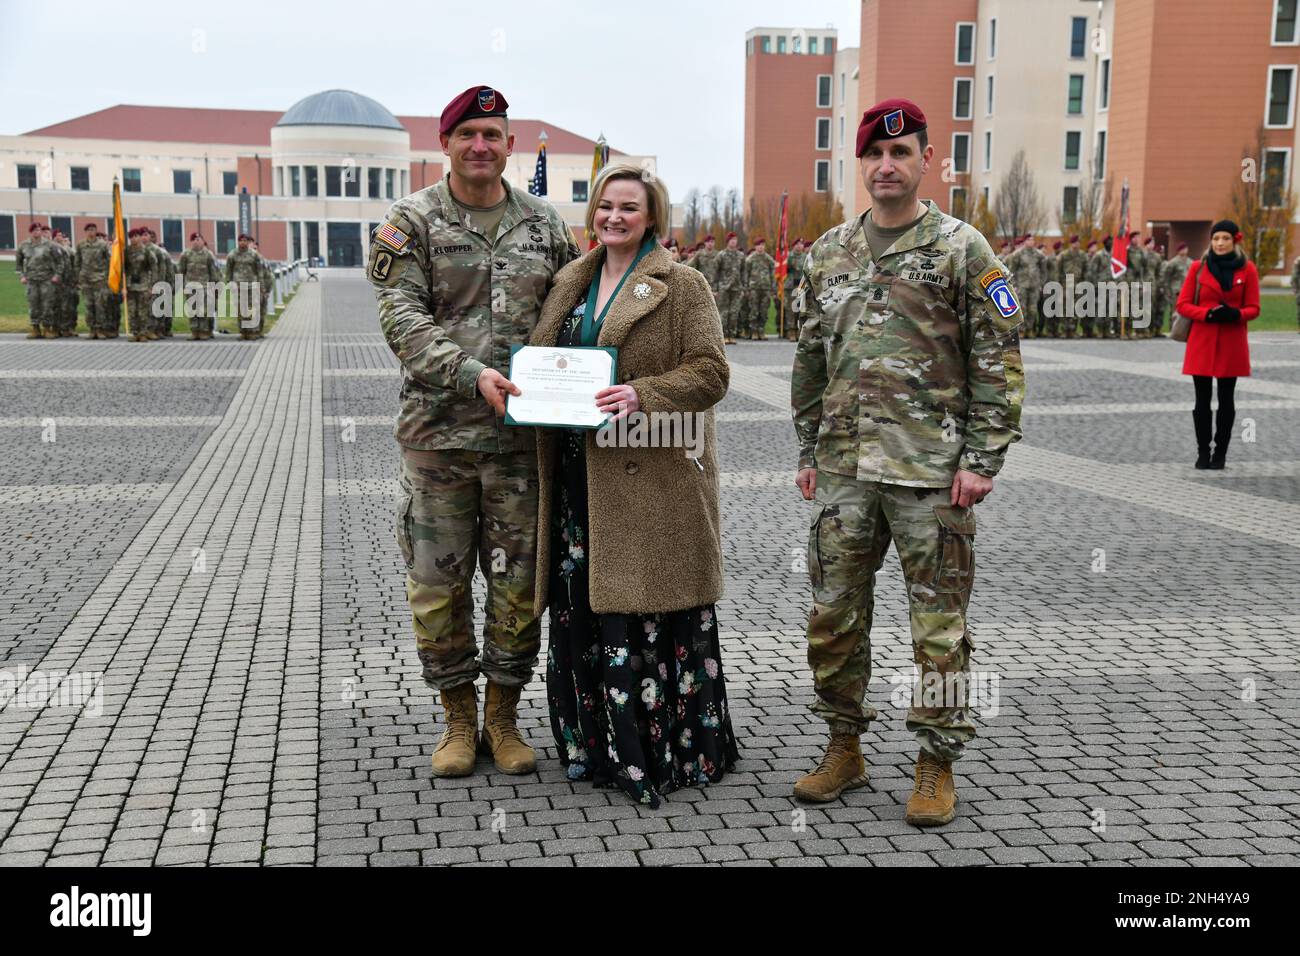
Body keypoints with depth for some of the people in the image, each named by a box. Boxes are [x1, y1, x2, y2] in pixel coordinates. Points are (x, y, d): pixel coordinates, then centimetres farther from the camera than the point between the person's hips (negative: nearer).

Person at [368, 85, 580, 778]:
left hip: (522, 433, 2)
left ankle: (503, 715, 23)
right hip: (438, 432, -2)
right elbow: (402, 317, -9)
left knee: (519, 579, 7)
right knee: (439, 580, 5)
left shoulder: (545, 225, 9)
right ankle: (458, 716, 22)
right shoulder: (412, 221, 1)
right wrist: (472, 374, -22)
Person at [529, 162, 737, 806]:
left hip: (653, 476, -6)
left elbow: (710, 372, -9)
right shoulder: (571, 283, 17)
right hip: (579, 475, 6)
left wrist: (641, 396, -23)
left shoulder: (682, 287, -2)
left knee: (643, 608, -3)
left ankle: (654, 753, 10)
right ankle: (592, 745, 24)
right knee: (581, 606, 9)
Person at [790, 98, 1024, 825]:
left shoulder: (963, 248, -2)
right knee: (835, 616, 10)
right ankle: (845, 750, 25)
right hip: (844, 469, 5)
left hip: (931, 468, -4)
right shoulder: (829, 253, 12)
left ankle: (938, 765, 17)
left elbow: (999, 362, -5)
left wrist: (981, 460, -11)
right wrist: (810, 451, 15)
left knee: (938, 626, 3)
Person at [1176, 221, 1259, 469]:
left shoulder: (1247, 269, 2)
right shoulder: (1198, 268, 1)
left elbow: (1254, 308, 3)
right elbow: (1183, 305, 1)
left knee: (1226, 400, 5)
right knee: (1202, 400, 2)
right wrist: (1207, 313, -16)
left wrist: (1236, 314, -18)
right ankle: (1203, 453, 12)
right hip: (1202, 342, 0)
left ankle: (1220, 453, 14)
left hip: (1232, 343, 0)